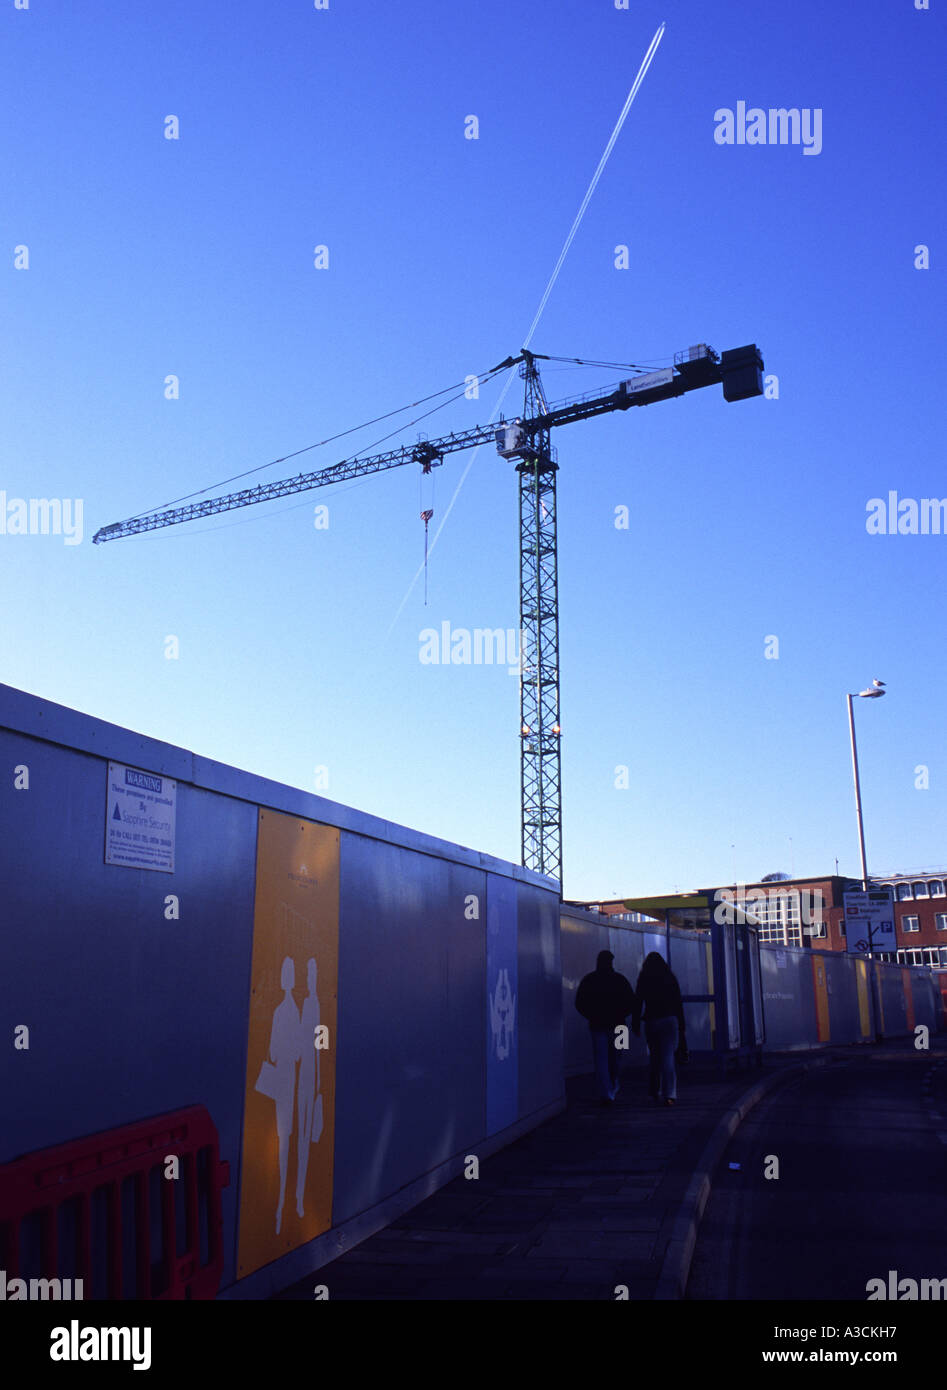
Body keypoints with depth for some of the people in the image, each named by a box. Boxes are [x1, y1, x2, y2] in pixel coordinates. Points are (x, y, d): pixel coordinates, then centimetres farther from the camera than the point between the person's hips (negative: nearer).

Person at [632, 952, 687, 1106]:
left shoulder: (643, 980, 1)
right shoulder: (670, 978, 3)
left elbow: (638, 1003, -1)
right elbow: (679, 1003, 5)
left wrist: (635, 1025, 4)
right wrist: (681, 1025, 11)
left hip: (651, 1022, 0)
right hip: (670, 1020, 0)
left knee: (653, 1057, 15)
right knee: (667, 1057, -4)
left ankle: (654, 1092, 20)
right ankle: (669, 1094, -16)